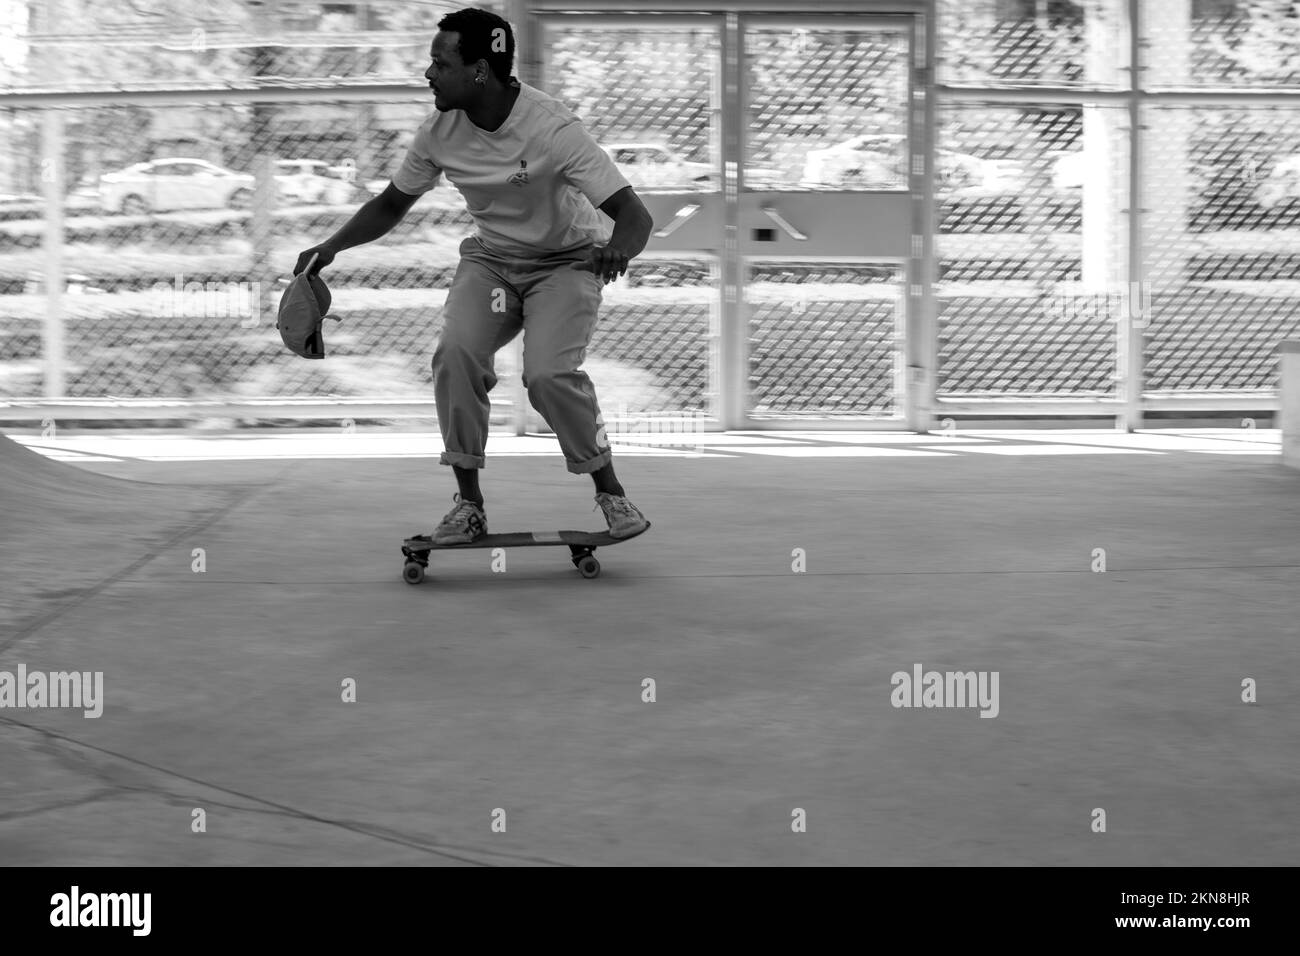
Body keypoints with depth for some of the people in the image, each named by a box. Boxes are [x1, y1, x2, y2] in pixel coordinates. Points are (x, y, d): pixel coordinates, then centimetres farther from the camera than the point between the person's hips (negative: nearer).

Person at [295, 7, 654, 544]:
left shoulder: (552, 129, -27)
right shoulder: (439, 133, -12)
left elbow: (633, 215, -30)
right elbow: (391, 206, 7)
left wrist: (619, 249, -52)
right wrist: (332, 246, -8)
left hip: (567, 259, -4)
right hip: (490, 258, 4)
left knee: (548, 373, -26)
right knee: (455, 353, -23)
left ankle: (611, 493, -3)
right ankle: (468, 503, -10)